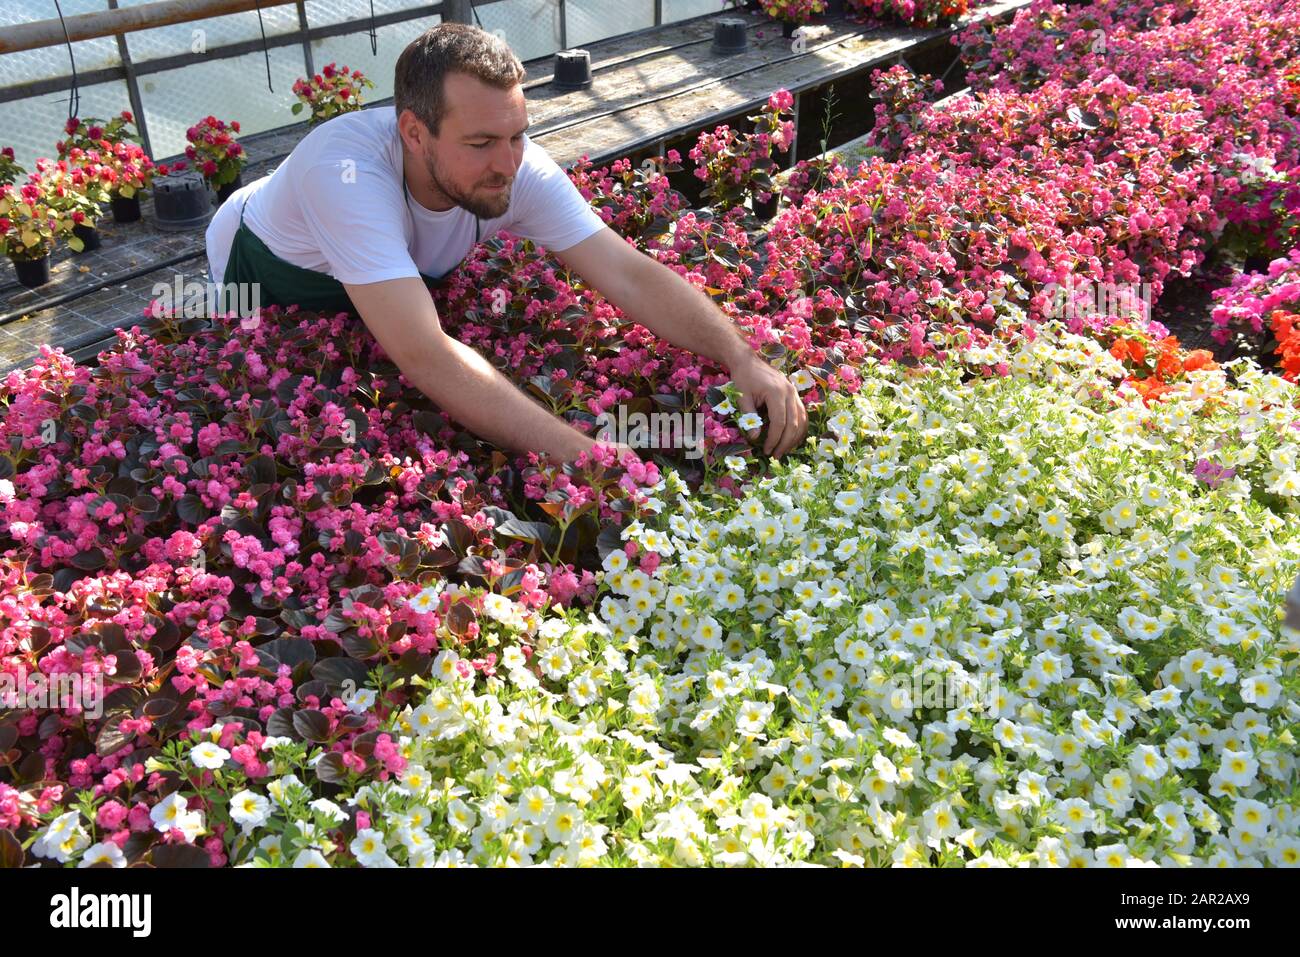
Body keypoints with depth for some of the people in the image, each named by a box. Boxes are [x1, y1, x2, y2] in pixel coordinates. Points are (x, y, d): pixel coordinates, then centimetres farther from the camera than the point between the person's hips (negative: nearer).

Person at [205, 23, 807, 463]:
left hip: (399, 292, 4)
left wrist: (742, 357, -46)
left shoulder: (520, 171, -29)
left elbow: (632, 276, -31)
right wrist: (586, 458, -59)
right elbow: (424, 356, -53)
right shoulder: (346, 173, -45)